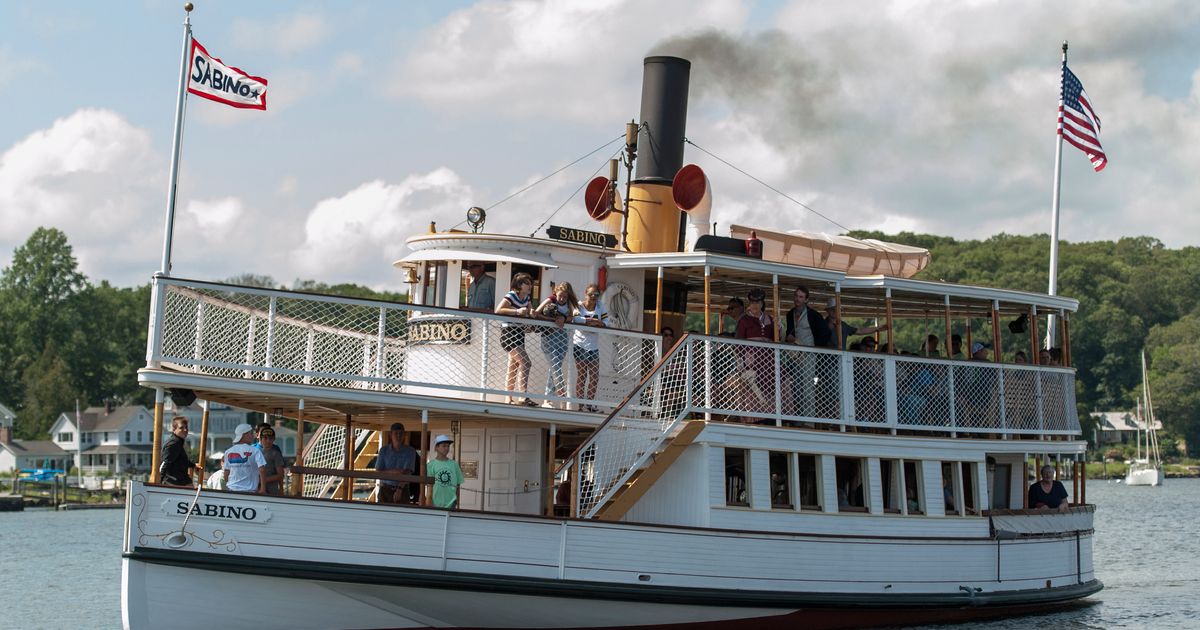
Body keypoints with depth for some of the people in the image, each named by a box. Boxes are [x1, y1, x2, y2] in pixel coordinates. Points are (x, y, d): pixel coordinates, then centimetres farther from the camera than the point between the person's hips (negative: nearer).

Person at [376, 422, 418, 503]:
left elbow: (407, 472, -11)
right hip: (385, 489, 2)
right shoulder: (384, 450, 5)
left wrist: (400, 489, -23)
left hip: (403, 490, -2)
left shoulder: (410, 451, -2)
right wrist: (394, 471, -16)